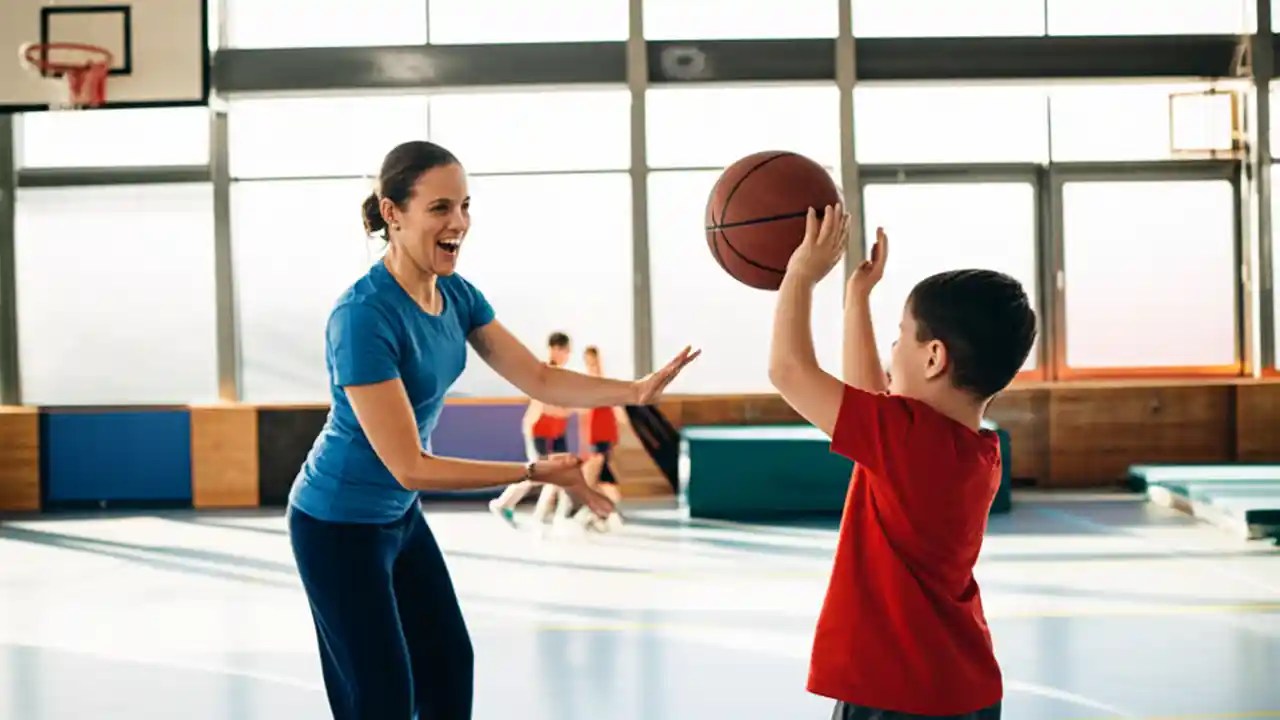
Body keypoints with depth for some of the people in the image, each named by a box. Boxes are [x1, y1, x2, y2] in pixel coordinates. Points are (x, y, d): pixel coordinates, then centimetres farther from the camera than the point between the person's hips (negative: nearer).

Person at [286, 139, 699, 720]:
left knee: (449, 666, 20)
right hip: (340, 525, -8)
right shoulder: (364, 317, -30)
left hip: (400, 516, 8)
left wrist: (636, 390, -17)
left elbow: (539, 379, -2)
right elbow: (408, 466, -30)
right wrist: (536, 472, -30)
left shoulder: (456, 295, -5)